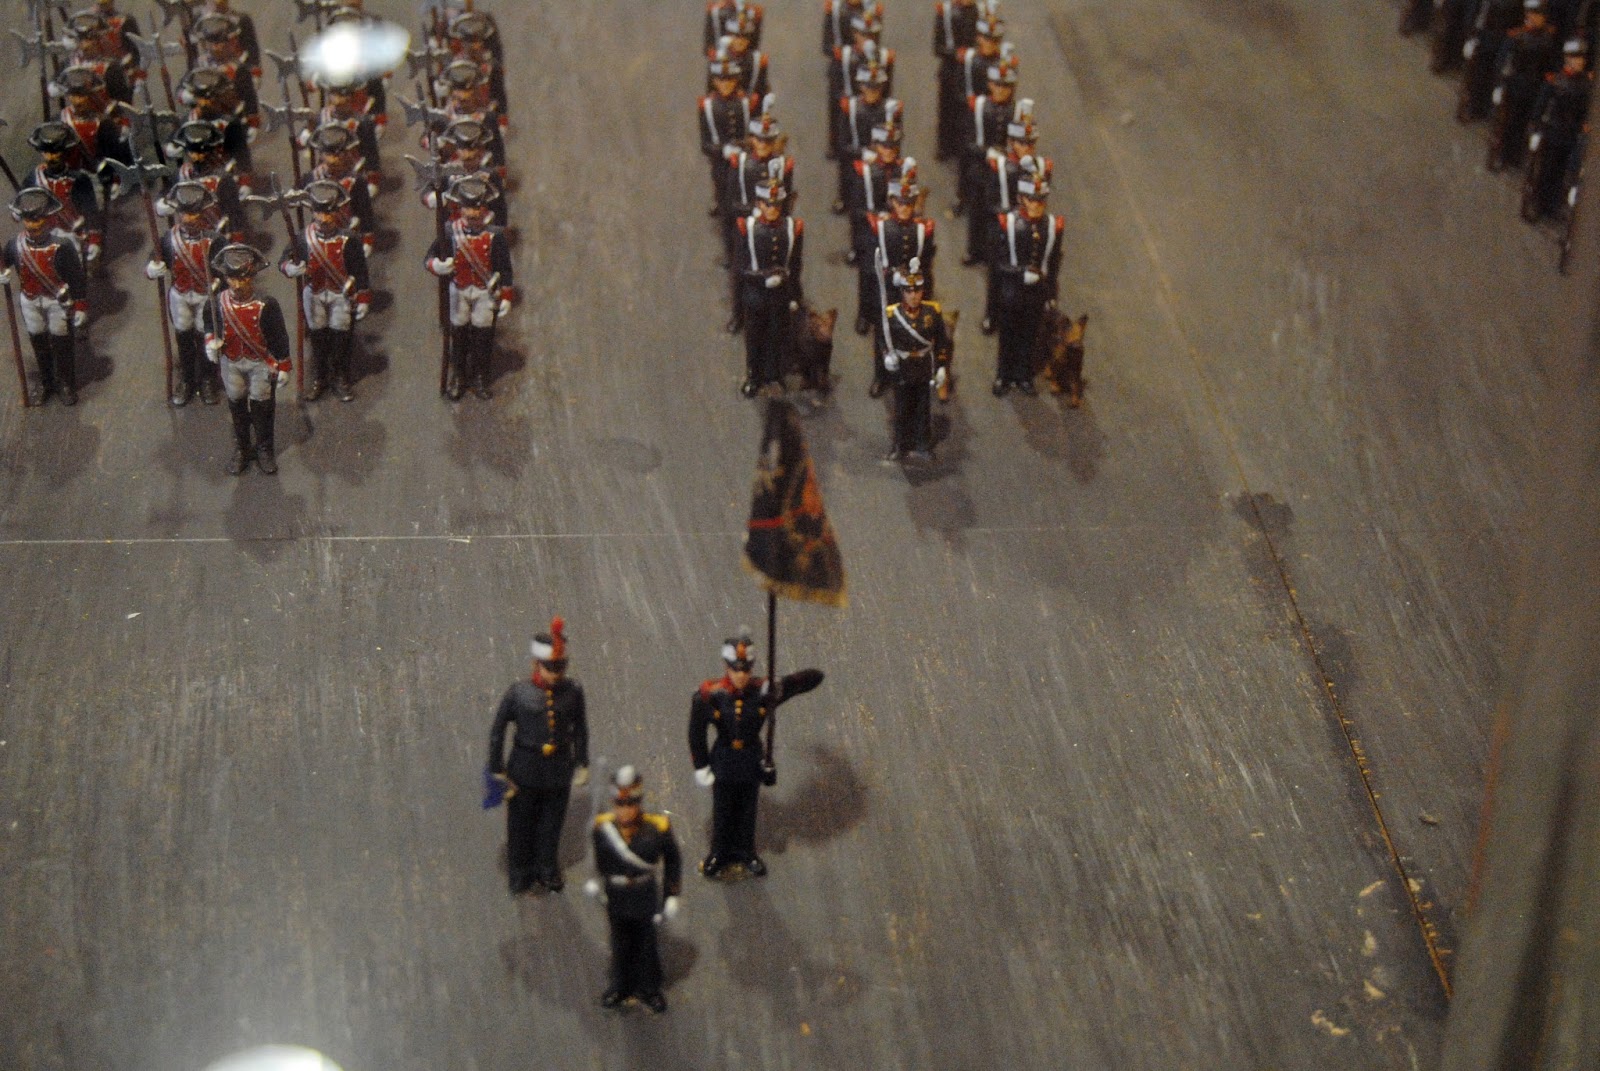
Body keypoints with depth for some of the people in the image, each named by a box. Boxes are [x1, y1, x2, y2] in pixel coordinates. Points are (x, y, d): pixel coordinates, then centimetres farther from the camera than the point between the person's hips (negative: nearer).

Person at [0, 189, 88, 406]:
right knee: (39, 344, 19)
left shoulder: (61, 246, -23)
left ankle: (66, 384, 30)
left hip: (58, 301, -4)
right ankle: (46, 383, 38)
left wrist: (80, 306, -12)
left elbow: (78, 278, -15)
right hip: (30, 301, 4)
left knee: (61, 345, 10)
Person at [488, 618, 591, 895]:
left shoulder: (573, 691, -12)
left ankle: (547, 871, 44)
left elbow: (580, 728, 2)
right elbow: (497, 732, -9)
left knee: (552, 824, 19)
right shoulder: (518, 693, -19)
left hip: (559, 772, 2)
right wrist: (498, 771, -6)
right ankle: (520, 875, 38)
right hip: (525, 773, -2)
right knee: (521, 824, 15)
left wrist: (582, 764, 8)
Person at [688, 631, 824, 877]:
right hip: (723, 762, -1)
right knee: (722, 810, 19)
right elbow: (696, 732, -9)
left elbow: (814, 677, -15)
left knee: (748, 810, 21)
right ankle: (719, 853, 42)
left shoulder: (764, 690, -21)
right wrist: (700, 766, -6)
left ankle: (745, 852, 45)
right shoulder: (709, 695, -23)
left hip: (752, 763, 1)